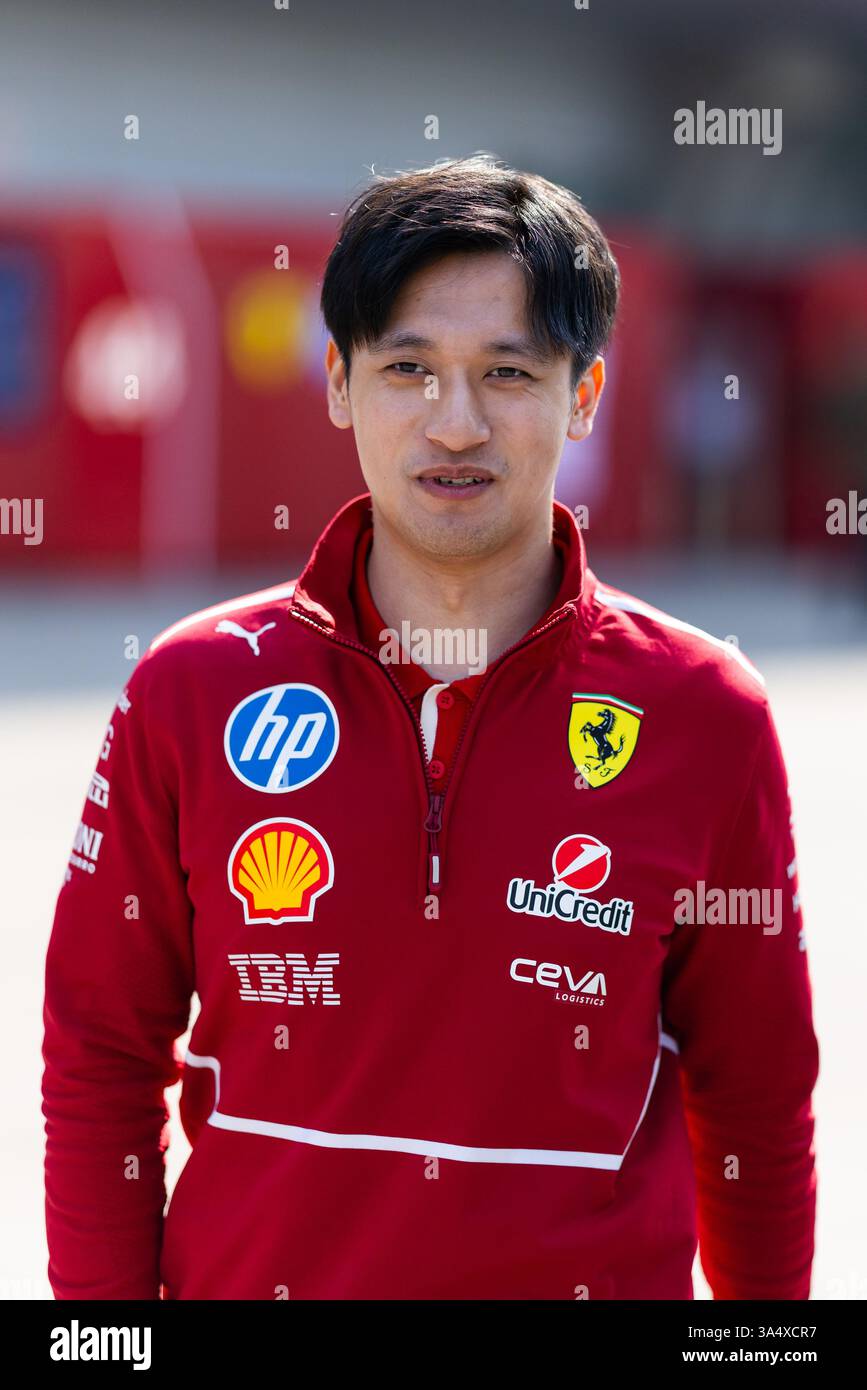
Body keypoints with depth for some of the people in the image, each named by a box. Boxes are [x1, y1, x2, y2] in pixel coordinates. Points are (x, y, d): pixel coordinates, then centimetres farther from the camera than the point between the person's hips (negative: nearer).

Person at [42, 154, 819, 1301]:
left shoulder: (708, 715, -7)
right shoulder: (193, 691, -6)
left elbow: (757, 1103, 1)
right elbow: (102, 1055, 0)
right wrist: (105, 1319, -4)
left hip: (600, 1274, 0)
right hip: (244, 1276, 1)